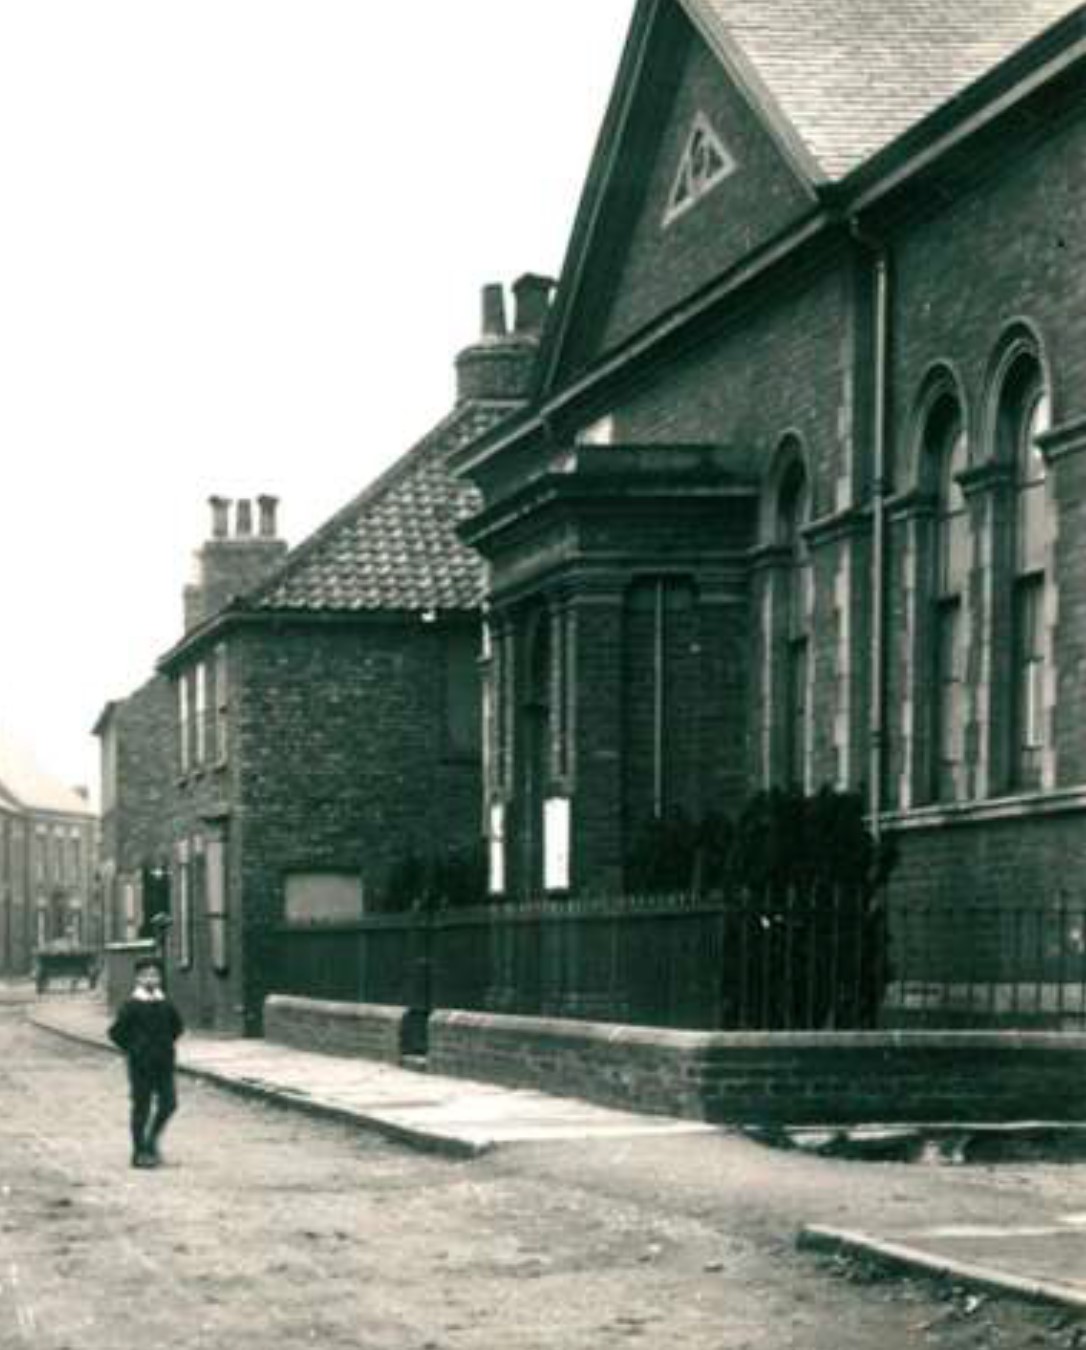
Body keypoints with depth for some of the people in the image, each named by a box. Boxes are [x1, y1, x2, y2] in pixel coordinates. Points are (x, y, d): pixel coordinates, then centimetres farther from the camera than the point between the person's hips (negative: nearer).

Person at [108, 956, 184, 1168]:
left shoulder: (165, 1004, 7)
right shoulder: (131, 1005, -8)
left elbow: (177, 1027, 22)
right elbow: (116, 1032, -8)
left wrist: (166, 1045, 12)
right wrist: (131, 1050, -5)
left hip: (164, 1063, 5)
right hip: (141, 1065, -5)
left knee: (169, 1103, 0)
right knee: (141, 1108, 0)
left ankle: (151, 1141, 21)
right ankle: (140, 1153, 7)